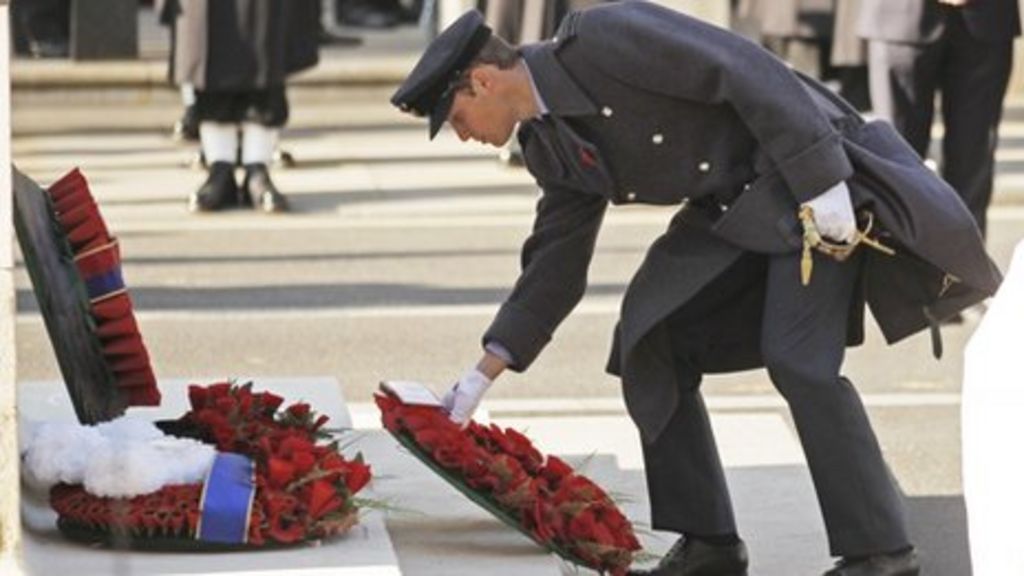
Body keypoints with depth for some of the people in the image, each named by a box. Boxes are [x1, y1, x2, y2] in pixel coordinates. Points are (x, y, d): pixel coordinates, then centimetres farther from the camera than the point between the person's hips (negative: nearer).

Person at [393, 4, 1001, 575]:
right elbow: (555, 265, 14)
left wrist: (822, 188, -27)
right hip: (732, 206, 9)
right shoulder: (551, 145, 6)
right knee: (649, 345, -1)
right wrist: (481, 379, 11)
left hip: (812, 166, -9)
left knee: (797, 356, -20)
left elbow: (749, 70, -24)